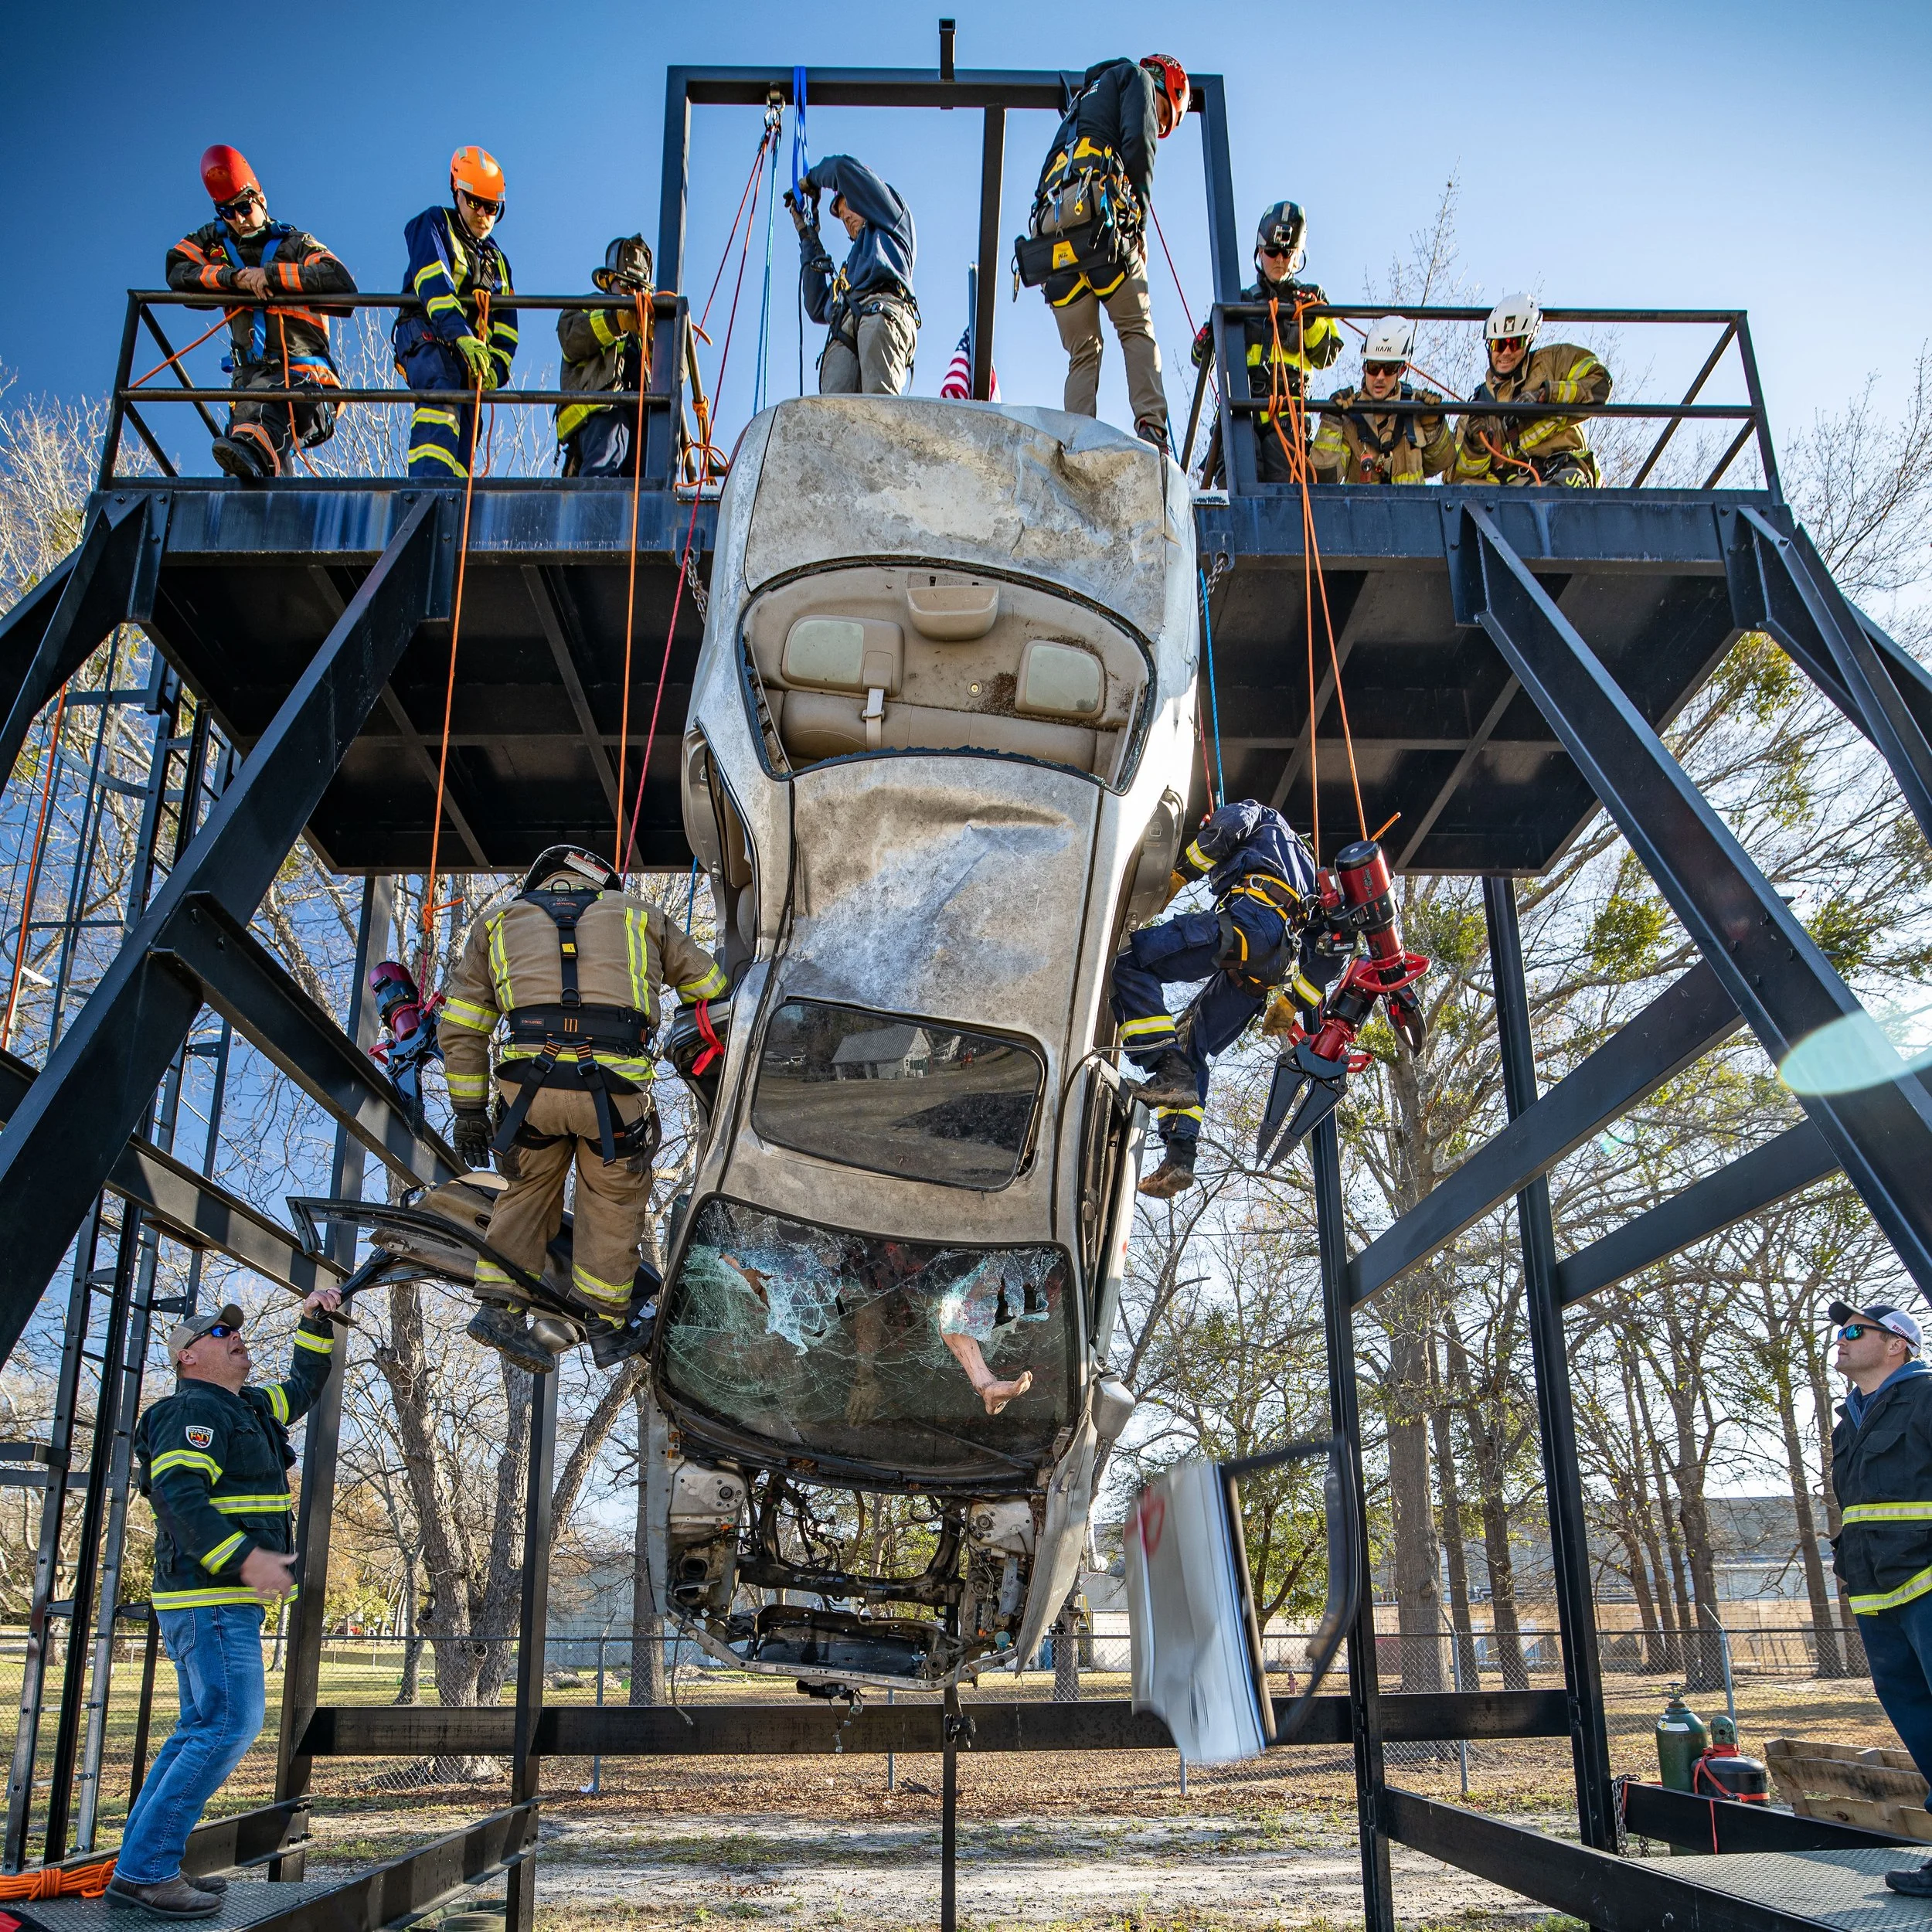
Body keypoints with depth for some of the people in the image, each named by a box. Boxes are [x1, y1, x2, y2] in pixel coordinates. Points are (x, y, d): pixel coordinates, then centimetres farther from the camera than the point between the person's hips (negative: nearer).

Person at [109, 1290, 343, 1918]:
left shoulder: (248, 1408, 19)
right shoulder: (194, 1410, -11)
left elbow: (303, 1386, 36)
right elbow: (178, 1495, -23)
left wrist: (315, 1322, 24)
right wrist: (244, 1557, -29)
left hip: (230, 1598, 10)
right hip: (209, 1599, -10)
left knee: (202, 1730, 12)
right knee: (229, 1725, -14)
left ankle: (141, 1864, 17)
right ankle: (144, 1871, -10)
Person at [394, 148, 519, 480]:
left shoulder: (497, 260, 29)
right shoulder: (434, 225, 9)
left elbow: (505, 328, 20)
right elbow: (434, 285, -11)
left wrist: (496, 368, -2)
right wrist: (462, 335, -27)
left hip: (471, 354, 7)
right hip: (428, 337, -7)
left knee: (464, 437, -4)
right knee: (442, 396, -34)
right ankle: (431, 483, -52)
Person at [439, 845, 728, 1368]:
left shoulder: (498, 922, 22)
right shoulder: (638, 916, 21)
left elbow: (460, 1028, 18)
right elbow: (710, 986, 28)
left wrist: (469, 1110, 23)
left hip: (528, 1088, 2)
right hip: (614, 1090, -1)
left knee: (530, 1188, 25)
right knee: (615, 1201, 18)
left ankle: (498, 1307, 17)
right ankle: (606, 1326, 23)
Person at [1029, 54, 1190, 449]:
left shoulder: (1084, 100, 41)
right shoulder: (1136, 78, 20)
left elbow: (1047, 179, 28)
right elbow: (1137, 144, -2)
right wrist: (1141, 220, -1)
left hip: (1051, 221, 6)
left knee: (1083, 351, 4)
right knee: (1137, 329, -4)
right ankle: (1151, 429, -22)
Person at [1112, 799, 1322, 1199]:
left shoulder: (1261, 817, 28)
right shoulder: (1304, 868, 47)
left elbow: (1225, 826, 3)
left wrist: (1178, 876, 9)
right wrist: (1294, 1001, 35)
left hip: (1250, 916, -8)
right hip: (1270, 971, 8)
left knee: (1129, 961, -15)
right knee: (1190, 1051, 12)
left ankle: (1170, 1074, -31)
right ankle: (1179, 1158, -6)